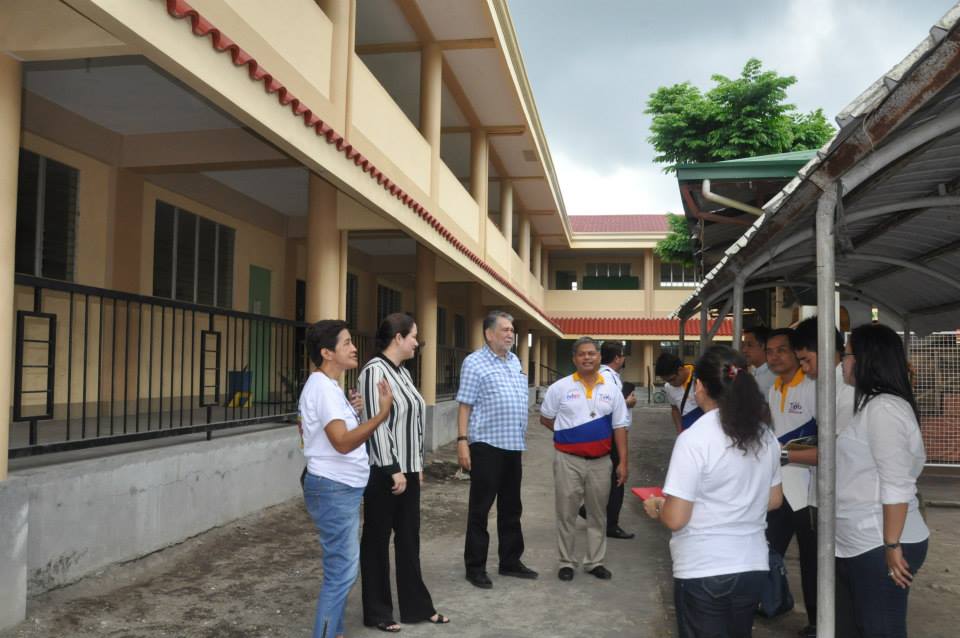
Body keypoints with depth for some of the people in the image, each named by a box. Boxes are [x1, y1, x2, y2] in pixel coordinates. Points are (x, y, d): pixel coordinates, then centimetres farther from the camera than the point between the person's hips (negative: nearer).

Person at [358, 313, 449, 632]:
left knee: (409, 538, 15)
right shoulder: (374, 371, -15)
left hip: (407, 470, 8)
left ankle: (417, 606, 26)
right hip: (384, 471, -8)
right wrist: (392, 469, -19)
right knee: (377, 540, 5)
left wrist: (416, 465, 16)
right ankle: (377, 612, 18)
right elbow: (376, 424, -19)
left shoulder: (403, 372, 12)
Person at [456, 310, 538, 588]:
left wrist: (521, 440, 18)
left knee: (511, 507, 15)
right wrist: (462, 441, -17)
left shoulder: (515, 362, 14)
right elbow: (464, 405, -10)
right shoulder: (475, 362, -8)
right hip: (486, 445, -7)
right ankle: (475, 566, 11)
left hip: (513, 445, 7)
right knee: (480, 508, 1)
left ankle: (510, 561, 26)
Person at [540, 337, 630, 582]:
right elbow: (545, 418, 9)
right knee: (566, 514, 6)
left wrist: (623, 462, 1)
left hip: (600, 461, 2)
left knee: (598, 513, 12)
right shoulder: (560, 387, -3)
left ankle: (595, 561, 26)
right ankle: (566, 562, 20)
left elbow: (619, 427, 4)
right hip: (568, 460, -2)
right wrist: (567, 434, 2)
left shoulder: (611, 389, 3)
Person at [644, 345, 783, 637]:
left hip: (703, 572, -6)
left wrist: (656, 507, 2)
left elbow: (675, 519, -18)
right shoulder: (766, 435, 1)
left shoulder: (694, 438, -19)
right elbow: (773, 500, 14)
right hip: (753, 565, 6)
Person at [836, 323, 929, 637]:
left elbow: (896, 485, -21)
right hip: (859, 543, 10)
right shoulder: (873, 405, 14)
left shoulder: (884, 407, -16)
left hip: (879, 546, -10)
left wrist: (892, 546, -22)